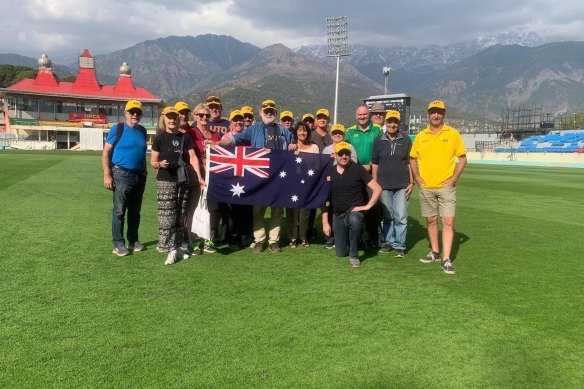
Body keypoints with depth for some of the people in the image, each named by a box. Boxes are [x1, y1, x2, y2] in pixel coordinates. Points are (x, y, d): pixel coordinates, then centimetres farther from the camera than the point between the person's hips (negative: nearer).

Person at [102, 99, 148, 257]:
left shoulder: (142, 131, 10)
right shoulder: (117, 129, -5)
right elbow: (106, 152, -8)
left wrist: (145, 171, 16)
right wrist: (107, 175, -14)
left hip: (139, 176, 5)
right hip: (122, 174, -5)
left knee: (135, 211, 13)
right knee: (119, 211, -1)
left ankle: (133, 240, 24)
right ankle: (118, 244, 6)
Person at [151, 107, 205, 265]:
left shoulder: (185, 137, 9)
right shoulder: (159, 138, 1)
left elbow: (193, 158, 4)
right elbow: (153, 161, 0)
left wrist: (199, 176, -6)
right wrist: (159, 164, -22)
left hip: (184, 181, 4)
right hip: (166, 182, -4)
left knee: (180, 216, 7)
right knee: (167, 216, -8)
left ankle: (176, 247, 16)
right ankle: (171, 249, -2)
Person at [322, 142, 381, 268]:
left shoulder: (358, 169, -6)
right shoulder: (330, 173, 2)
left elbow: (377, 189, -7)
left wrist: (367, 206, -15)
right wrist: (325, 222, 1)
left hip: (355, 210, -3)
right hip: (338, 215, 3)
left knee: (354, 220, -41)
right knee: (341, 253, 4)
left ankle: (354, 256, -22)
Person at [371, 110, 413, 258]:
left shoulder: (406, 140, 3)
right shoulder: (378, 141, 5)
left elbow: (410, 162, 5)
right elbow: (375, 163, 9)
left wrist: (411, 183, 0)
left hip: (402, 185, -1)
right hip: (384, 185, 1)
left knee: (401, 217, -3)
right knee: (387, 216, 10)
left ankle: (400, 246, 6)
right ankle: (388, 241, 23)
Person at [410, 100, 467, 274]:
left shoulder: (453, 134, -1)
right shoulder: (421, 136, 6)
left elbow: (462, 158, 2)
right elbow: (412, 159, 13)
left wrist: (454, 179, -7)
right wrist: (417, 178, 2)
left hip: (446, 186, -3)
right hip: (426, 187, 3)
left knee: (448, 222, -7)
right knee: (431, 220, 12)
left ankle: (446, 260, -5)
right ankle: (435, 252, 27)